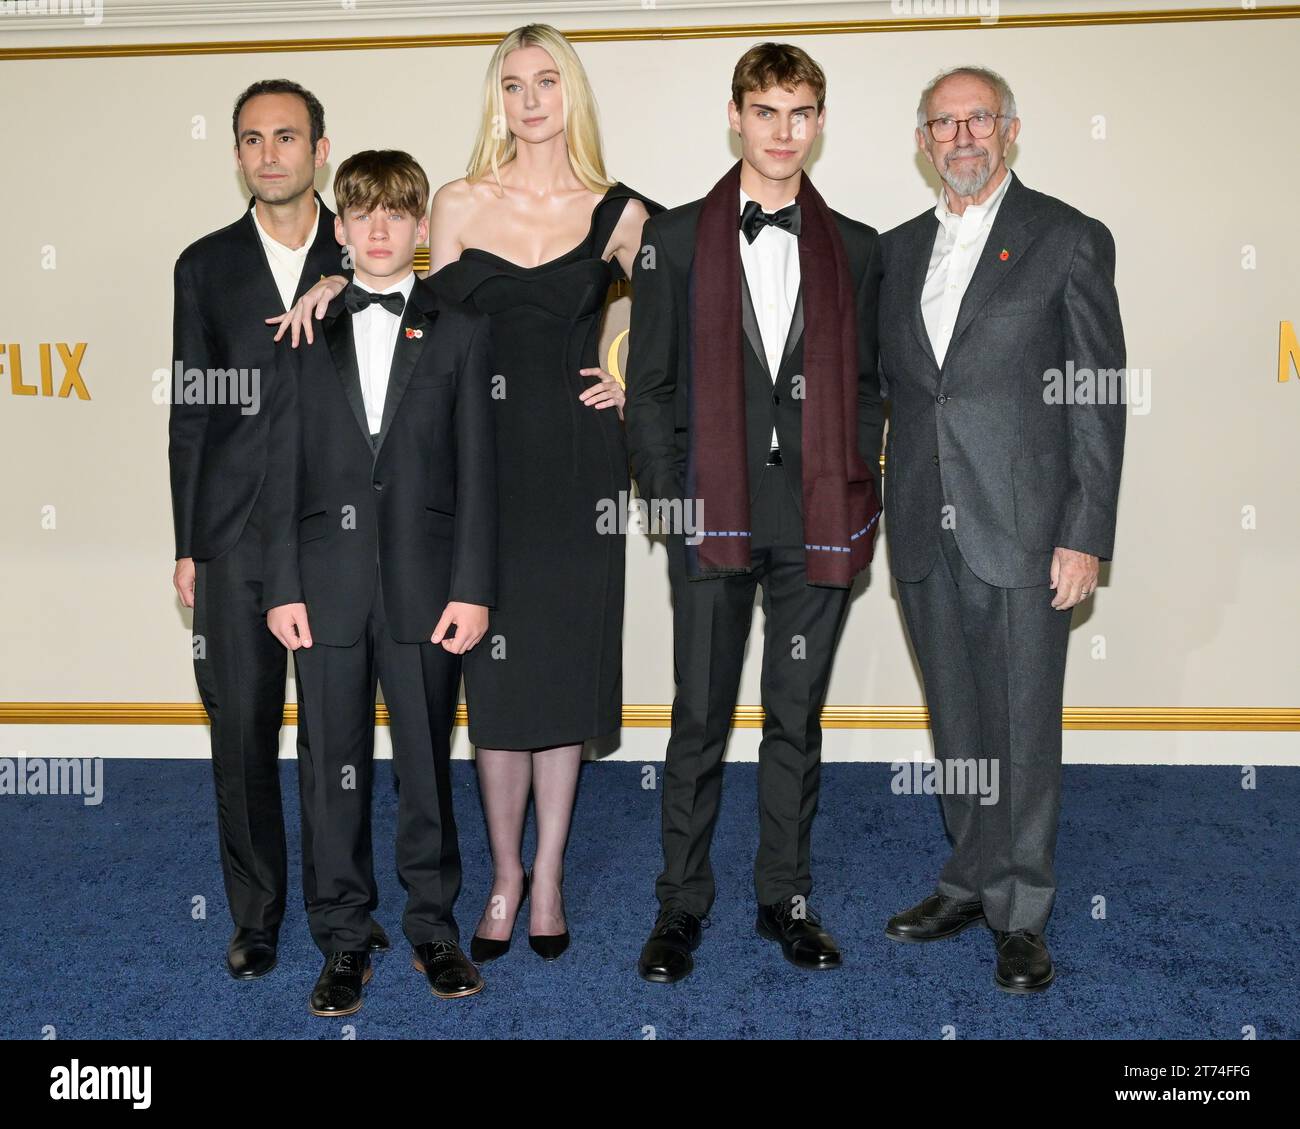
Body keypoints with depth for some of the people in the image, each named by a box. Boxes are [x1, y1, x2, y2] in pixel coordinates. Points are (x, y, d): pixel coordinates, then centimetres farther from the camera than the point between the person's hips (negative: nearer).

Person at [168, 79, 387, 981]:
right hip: (237, 533, 1)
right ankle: (256, 913, 22)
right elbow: (190, 412, 8)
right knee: (243, 730, 6)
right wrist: (187, 544, 4)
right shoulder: (206, 265, 9)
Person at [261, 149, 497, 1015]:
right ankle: (343, 943, 21)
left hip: (425, 584, -1)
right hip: (329, 585, 1)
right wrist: (283, 586, -1)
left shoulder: (459, 331, 5)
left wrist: (472, 588, -6)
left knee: (428, 764, 8)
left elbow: (478, 470, 1)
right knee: (335, 770, 7)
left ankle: (434, 927, 25)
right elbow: (284, 469, 6)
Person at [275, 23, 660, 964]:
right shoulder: (458, 206, 6)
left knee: (565, 660, 5)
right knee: (494, 666, 4)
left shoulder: (620, 213, 5)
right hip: (485, 457, 1)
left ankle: (549, 876, 20)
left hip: (577, 459, 0)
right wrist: (343, 283, -6)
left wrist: (634, 384, 1)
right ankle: (505, 875, 22)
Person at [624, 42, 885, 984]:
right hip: (713, 518, -1)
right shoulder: (677, 238, 6)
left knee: (798, 718, 10)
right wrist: (669, 501, -4)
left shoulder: (855, 249, 10)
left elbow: (866, 388, 11)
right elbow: (649, 386, 4)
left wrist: (856, 499, 1)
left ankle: (787, 898, 25)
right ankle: (682, 905, 19)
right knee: (700, 720, 5)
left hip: (819, 521, 2)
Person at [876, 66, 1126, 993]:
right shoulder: (899, 248, 14)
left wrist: (1087, 536, -10)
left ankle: (1022, 915, 17)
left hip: (1021, 530, -4)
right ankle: (971, 881, 29)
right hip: (925, 532, 5)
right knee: (957, 721, 14)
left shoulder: (1070, 240, 0)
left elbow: (1100, 400, -4)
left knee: (1024, 725, 2)